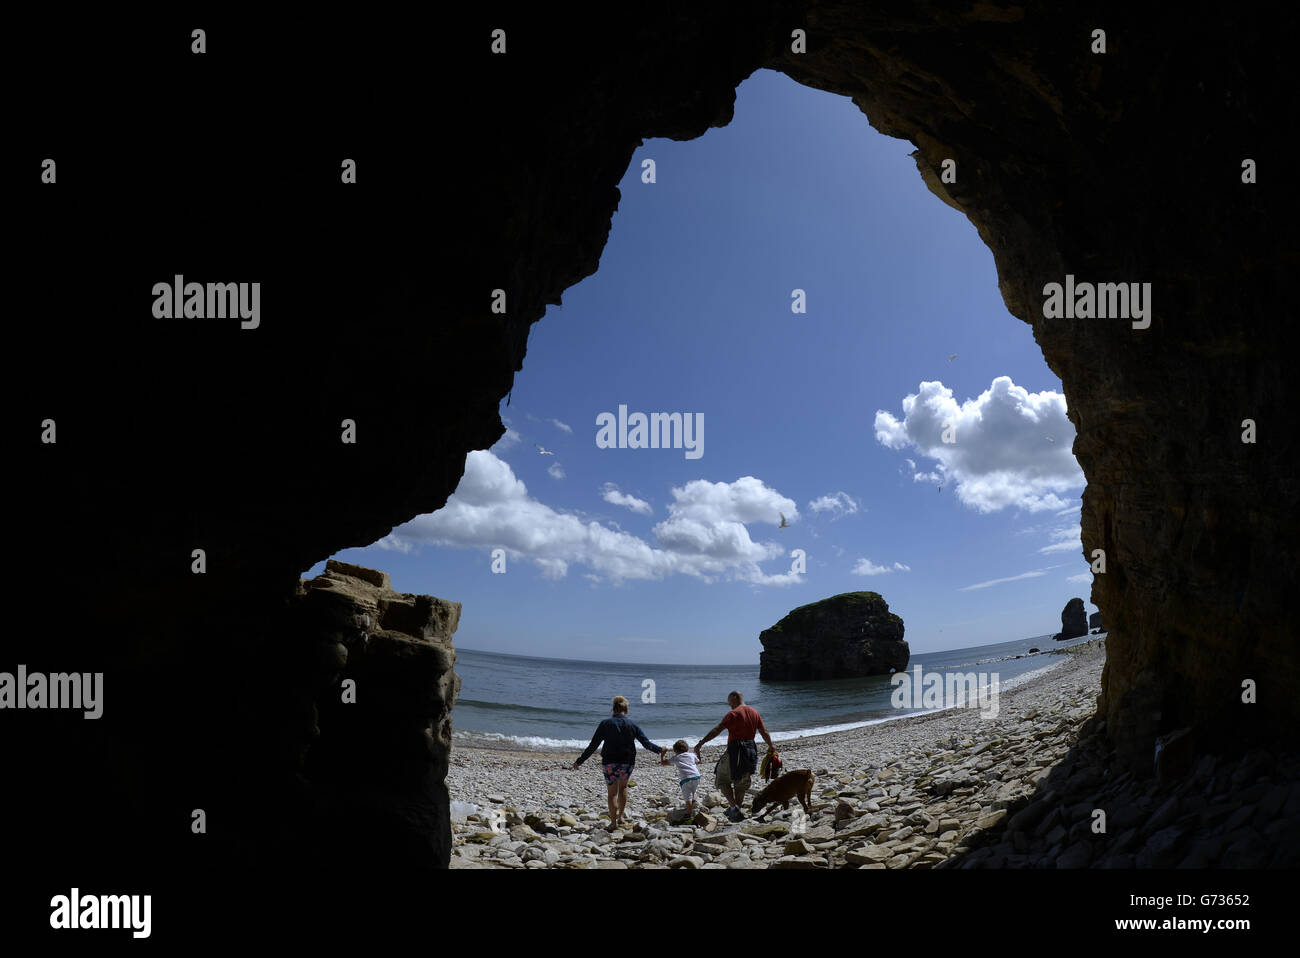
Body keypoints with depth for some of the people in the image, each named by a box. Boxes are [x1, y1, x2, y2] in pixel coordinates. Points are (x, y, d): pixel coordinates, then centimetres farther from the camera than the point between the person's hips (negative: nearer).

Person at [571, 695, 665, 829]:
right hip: (627, 763, 2)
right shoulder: (632, 724, 0)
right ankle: (620, 817, 24)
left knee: (612, 793, 8)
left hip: (610, 763, -2)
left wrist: (579, 761, 0)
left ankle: (613, 822, 3)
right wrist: (659, 750, 21)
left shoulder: (606, 724, -4)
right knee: (623, 787, 24)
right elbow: (646, 743, 3)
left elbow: (592, 746, -6)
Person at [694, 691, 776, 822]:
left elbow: (717, 730, -21)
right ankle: (737, 811, 21)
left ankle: (734, 807, -6)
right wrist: (771, 746, 34)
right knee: (742, 784, 18)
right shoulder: (754, 712, 8)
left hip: (735, 751, -6)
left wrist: (700, 743, -25)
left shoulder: (733, 714, -13)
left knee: (723, 779, 9)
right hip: (751, 750, 6)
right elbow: (764, 732, 16)